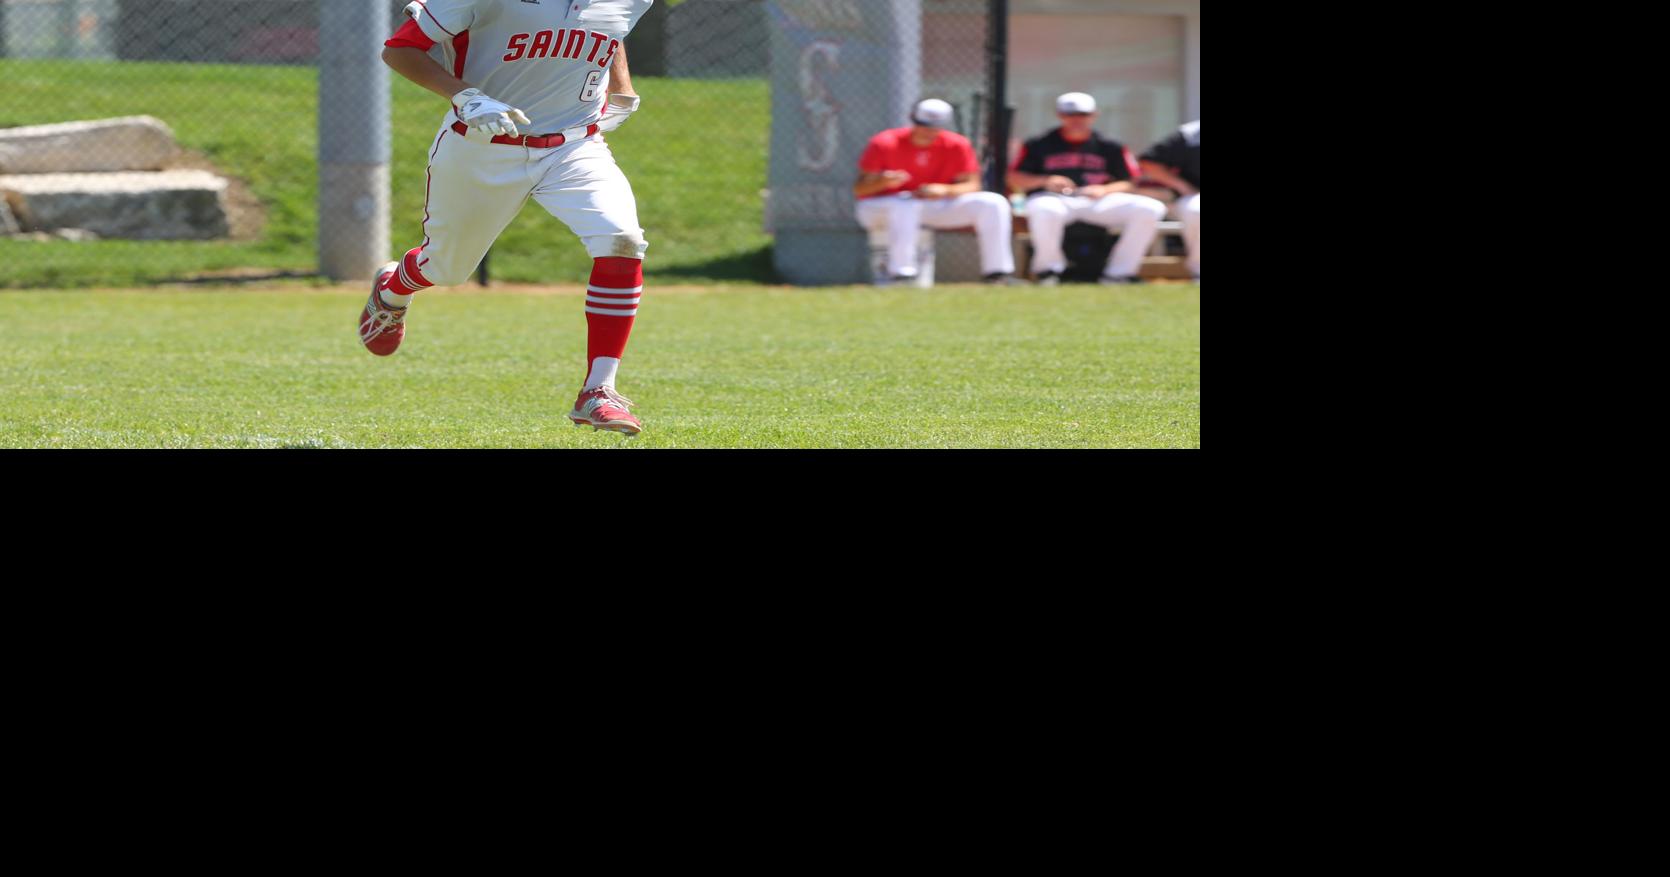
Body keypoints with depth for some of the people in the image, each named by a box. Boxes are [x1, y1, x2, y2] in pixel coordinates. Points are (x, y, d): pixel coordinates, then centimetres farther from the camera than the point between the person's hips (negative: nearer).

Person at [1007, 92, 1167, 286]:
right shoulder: (1039, 146, 8)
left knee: (1150, 209, -20)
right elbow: (1015, 179, 6)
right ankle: (1049, 267, -16)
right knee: (1045, 210, -43)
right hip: (1053, 198, -2)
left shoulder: (1110, 148, 12)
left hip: (1099, 200, 2)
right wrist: (1045, 181, -13)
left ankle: (1119, 272, -18)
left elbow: (1129, 185, 10)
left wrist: (1104, 190, -12)